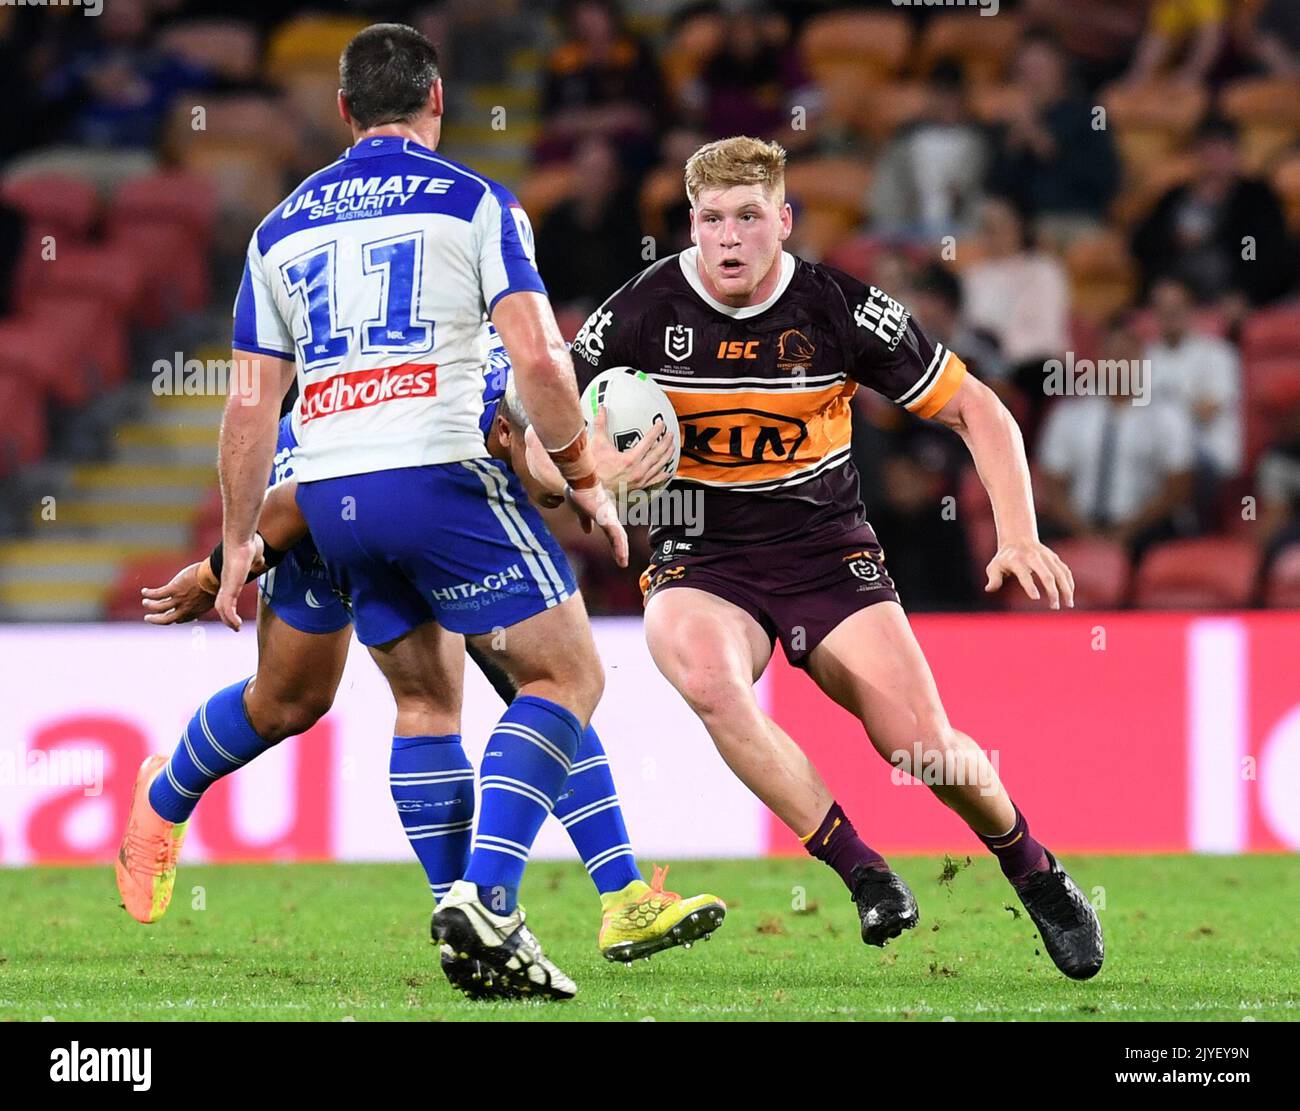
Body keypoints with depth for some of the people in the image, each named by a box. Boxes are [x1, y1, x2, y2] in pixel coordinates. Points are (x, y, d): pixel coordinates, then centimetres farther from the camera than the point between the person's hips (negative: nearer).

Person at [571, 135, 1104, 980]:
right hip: (701, 560, 0)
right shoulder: (646, 312, -9)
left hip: (826, 546, 0)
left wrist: (1019, 539, -13)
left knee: (922, 743, -15)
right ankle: (864, 874, -25)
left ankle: (1036, 872, 17)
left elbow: (976, 411, -2)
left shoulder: (842, 309, -10)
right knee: (705, 675, -35)